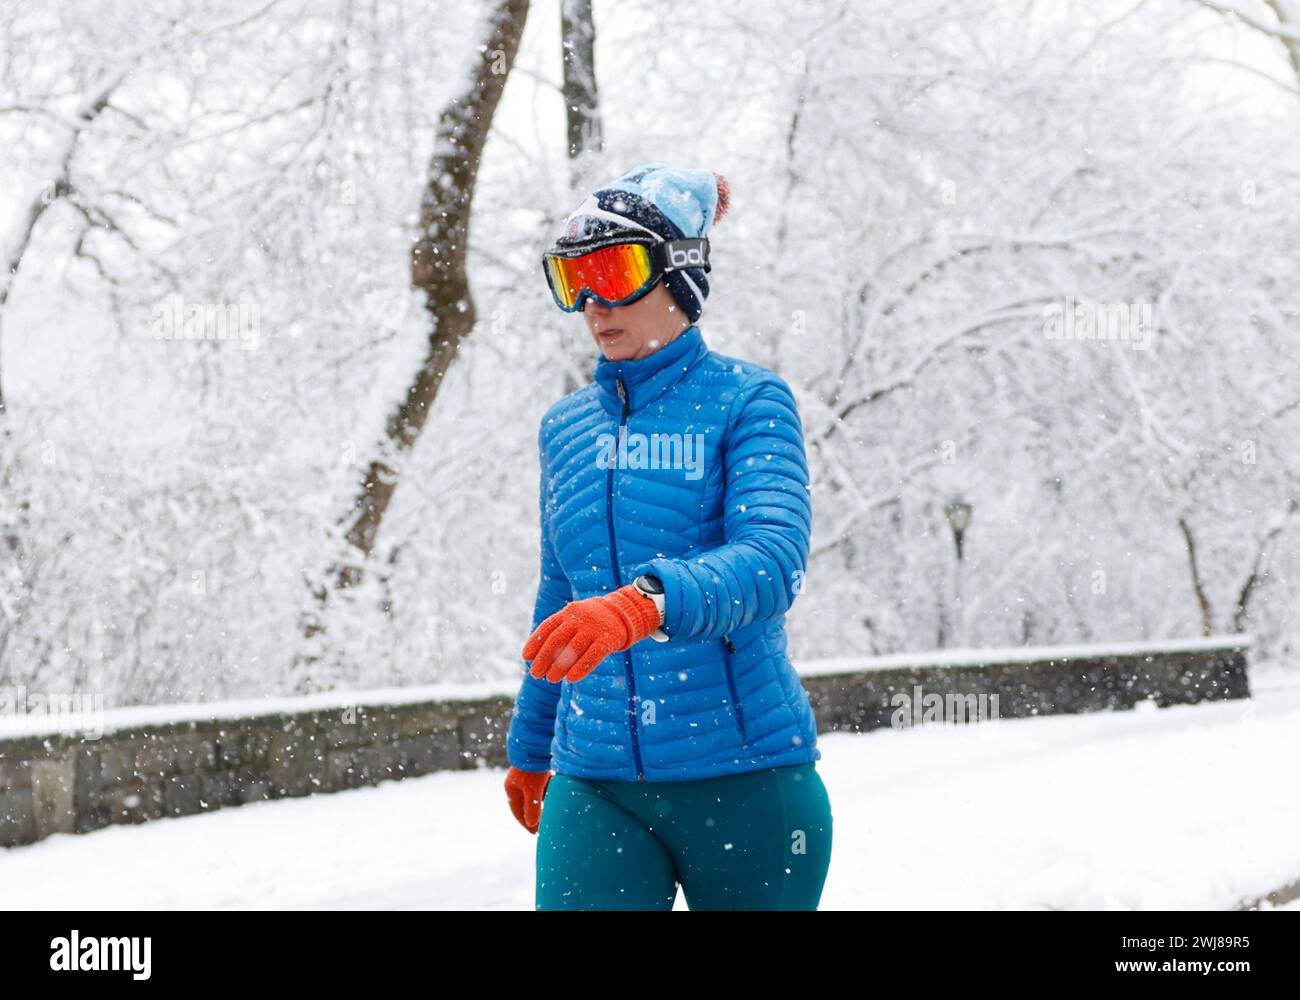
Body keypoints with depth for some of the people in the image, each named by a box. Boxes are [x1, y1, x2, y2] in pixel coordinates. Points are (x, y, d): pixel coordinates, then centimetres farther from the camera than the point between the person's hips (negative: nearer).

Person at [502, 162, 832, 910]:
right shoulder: (566, 428, 11)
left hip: (745, 778, -3)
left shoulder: (747, 401, -4)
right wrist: (529, 747, 28)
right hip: (593, 784, 3)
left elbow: (772, 561, -20)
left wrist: (646, 603, -38)